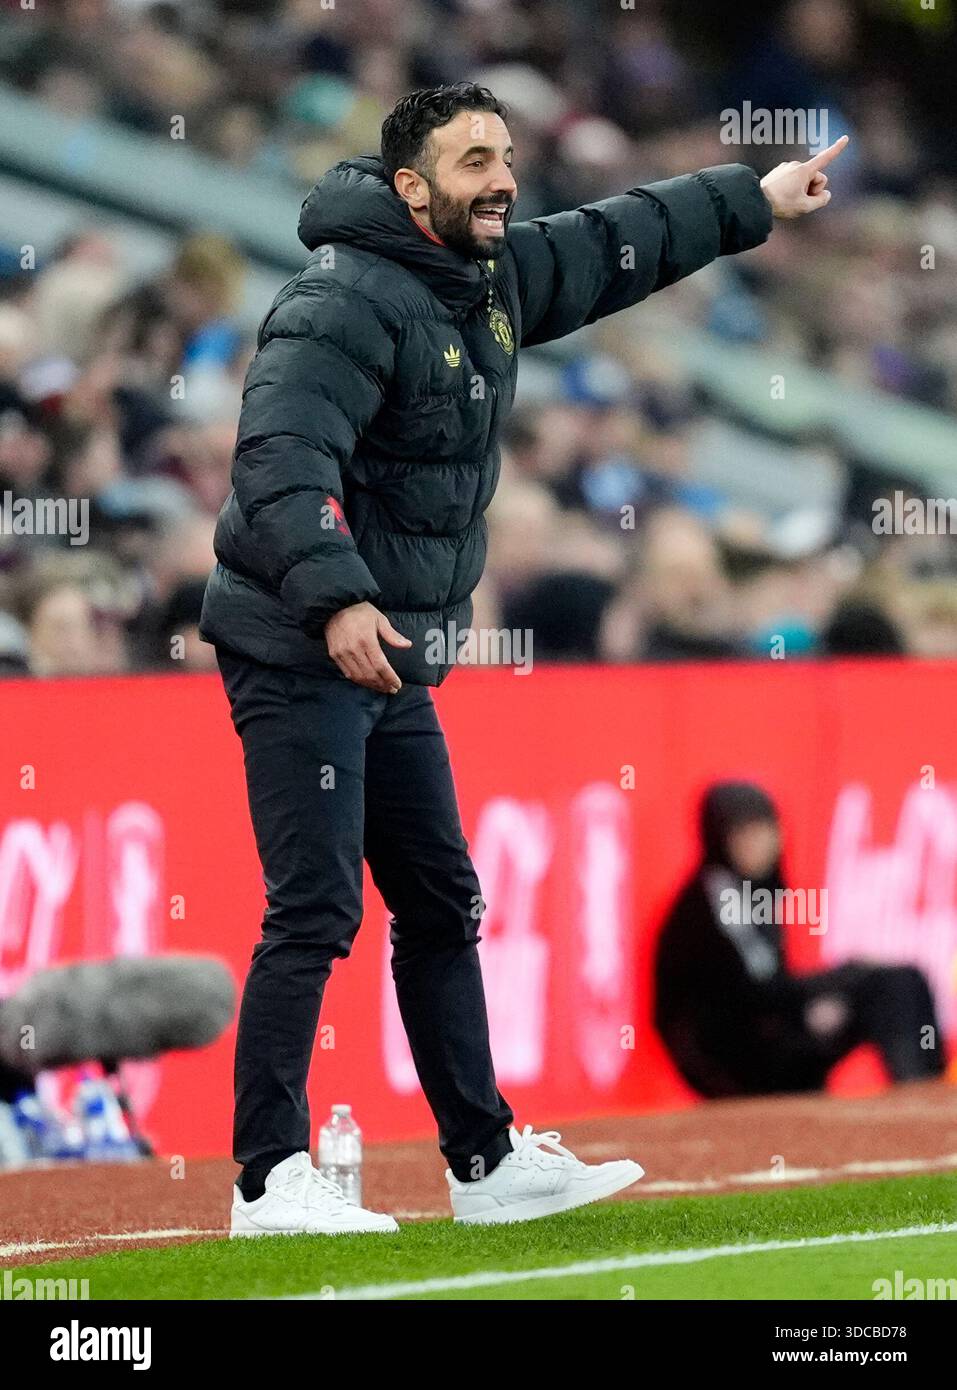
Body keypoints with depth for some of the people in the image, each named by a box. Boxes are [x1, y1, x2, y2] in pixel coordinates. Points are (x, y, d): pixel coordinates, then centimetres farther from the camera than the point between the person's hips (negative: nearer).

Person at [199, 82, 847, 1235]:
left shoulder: (494, 278, 10)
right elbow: (281, 454, -29)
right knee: (316, 914, -12)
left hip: (393, 662, 10)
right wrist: (337, 598, -40)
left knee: (441, 910, 13)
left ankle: (486, 1164, 21)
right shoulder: (348, 298, -18)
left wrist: (754, 201, 32)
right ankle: (269, 1182, -9)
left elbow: (615, 246, 27)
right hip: (299, 655, -10)